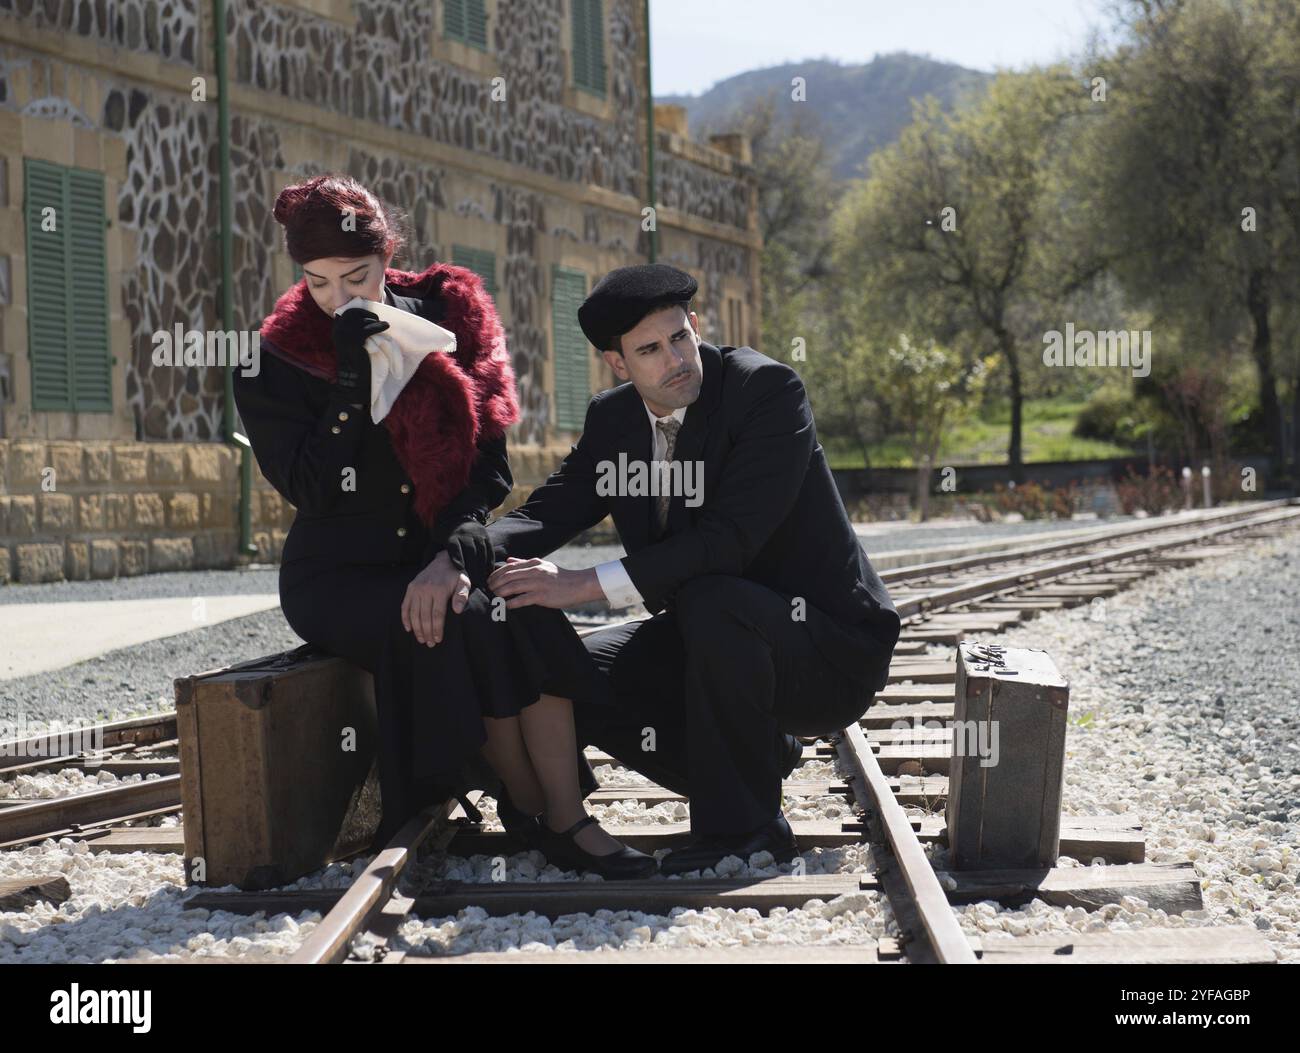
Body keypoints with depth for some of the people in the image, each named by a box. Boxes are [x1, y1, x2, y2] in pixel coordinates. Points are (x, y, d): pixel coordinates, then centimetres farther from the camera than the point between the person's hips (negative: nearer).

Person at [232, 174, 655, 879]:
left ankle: (569, 821, -27)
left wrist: (451, 556, -19)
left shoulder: (446, 320, 3)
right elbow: (311, 490, -13)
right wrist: (352, 380, -20)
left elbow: (489, 464, -2)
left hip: (438, 557, 3)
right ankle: (527, 803, -13)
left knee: (533, 616, -28)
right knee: (464, 627, -31)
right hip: (339, 575, -3)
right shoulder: (276, 363, -3)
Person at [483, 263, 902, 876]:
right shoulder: (612, 418, 3)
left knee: (711, 601, -37)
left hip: (828, 653, -8)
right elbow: (547, 513, -4)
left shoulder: (767, 388, -20)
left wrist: (583, 585, -33)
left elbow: (729, 538, -30)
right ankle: (759, 756, 9)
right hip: (710, 640, 8)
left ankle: (739, 826, -20)